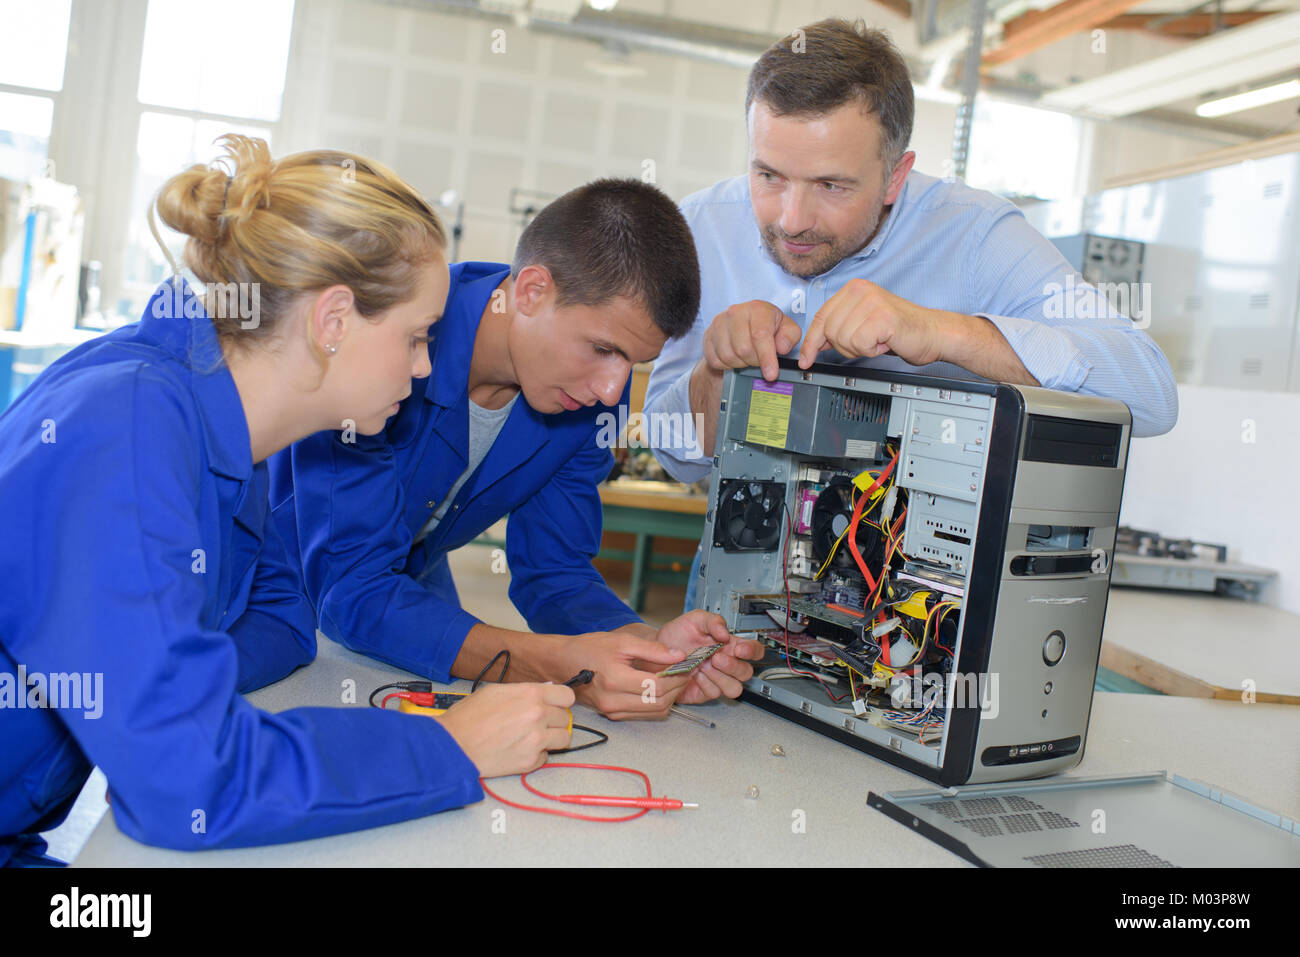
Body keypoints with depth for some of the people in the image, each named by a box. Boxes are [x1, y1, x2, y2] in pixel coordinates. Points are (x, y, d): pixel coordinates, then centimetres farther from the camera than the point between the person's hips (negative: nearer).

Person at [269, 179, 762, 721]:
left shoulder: (594, 386, -15)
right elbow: (350, 590, -34)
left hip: (412, 589, 3)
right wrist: (554, 663, -45)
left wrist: (649, 647, -28)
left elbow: (553, 571, -7)